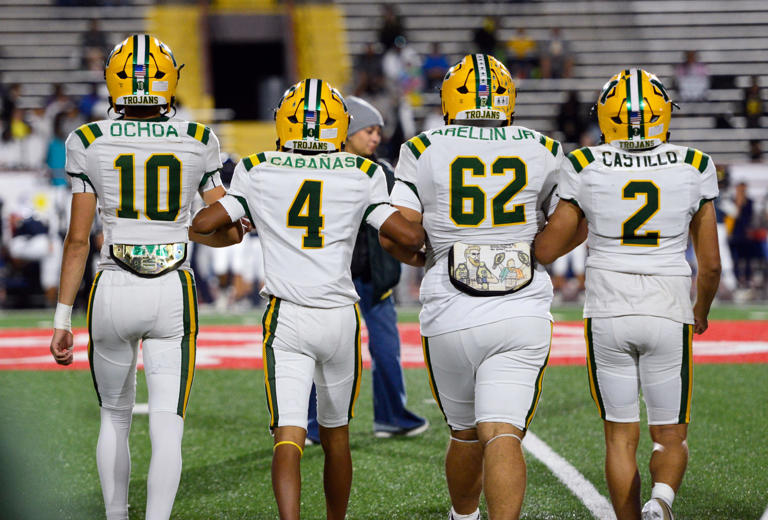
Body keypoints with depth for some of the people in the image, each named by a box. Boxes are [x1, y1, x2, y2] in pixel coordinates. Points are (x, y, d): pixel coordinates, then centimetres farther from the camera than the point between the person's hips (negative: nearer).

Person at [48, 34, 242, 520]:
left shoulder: (90, 142, -1)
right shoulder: (198, 142, 1)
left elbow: (78, 238, -1)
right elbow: (231, 231, 5)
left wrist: (63, 319, 5)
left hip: (113, 292, 1)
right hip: (172, 295, -1)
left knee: (115, 417, 20)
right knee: (167, 427, -3)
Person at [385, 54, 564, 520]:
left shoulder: (424, 152, 1)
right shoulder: (542, 151, 5)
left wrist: (418, 257, 16)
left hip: (451, 319, 1)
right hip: (523, 315, -1)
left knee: (466, 434, 21)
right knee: (503, 435, -9)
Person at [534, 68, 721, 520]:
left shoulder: (586, 168, -3)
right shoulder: (693, 167, -1)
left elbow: (545, 250, 2)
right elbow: (710, 264, 5)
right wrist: (702, 310, 24)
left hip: (608, 314, 0)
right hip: (668, 312, 0)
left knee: (621, 436, 12)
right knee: (671, 436, 10)